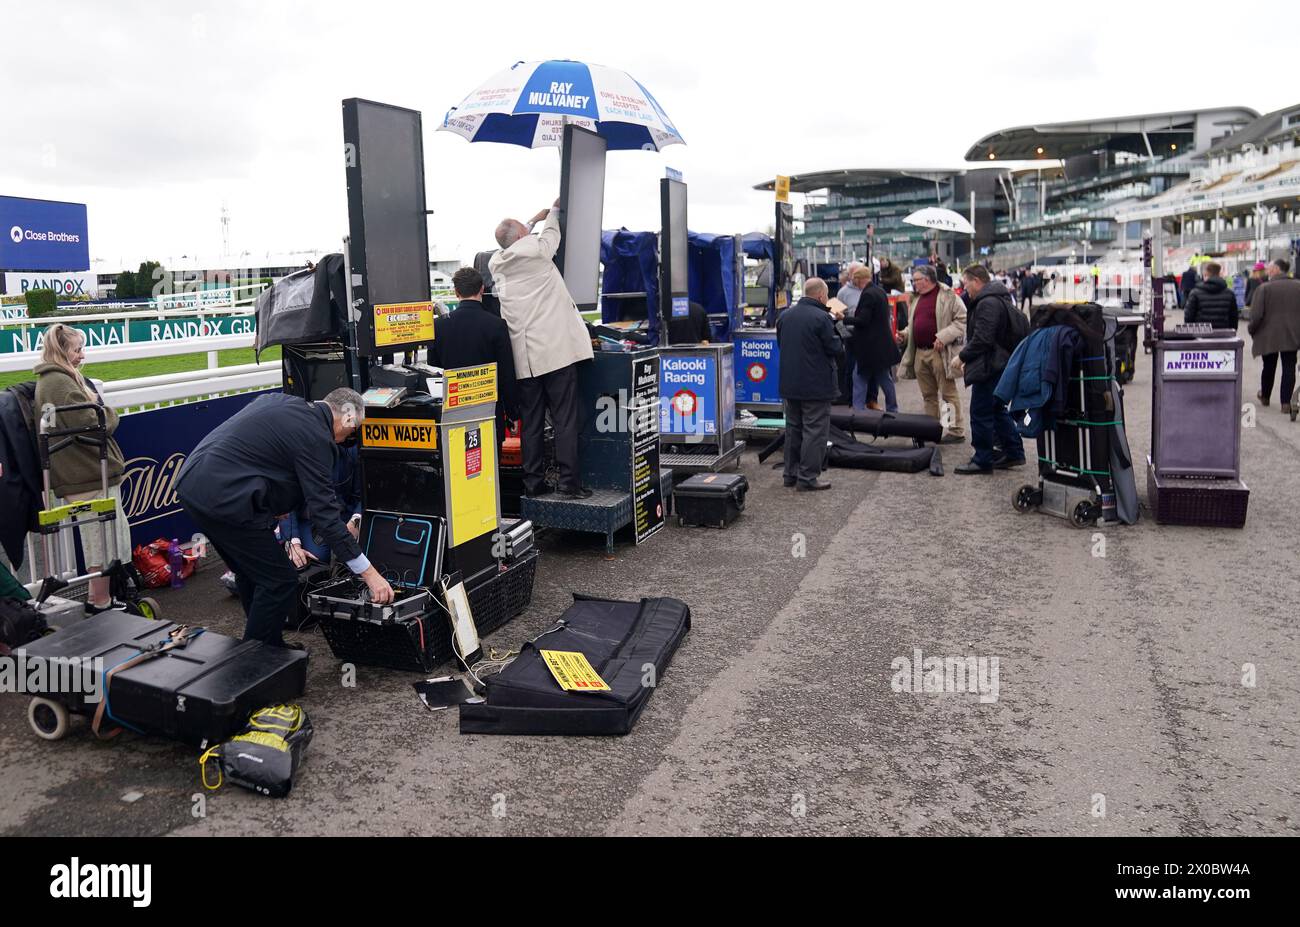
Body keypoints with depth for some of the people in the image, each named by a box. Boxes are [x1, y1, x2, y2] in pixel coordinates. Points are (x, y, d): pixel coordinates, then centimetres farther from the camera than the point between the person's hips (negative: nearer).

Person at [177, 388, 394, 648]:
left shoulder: (277, 400, 13)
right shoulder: (315, 438, -12)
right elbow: (325, 514, -15)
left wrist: (274, 505, 22)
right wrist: (369, 573, -12)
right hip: (223, 498, -10)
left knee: (250, 572, 24)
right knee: (280, 582, 1)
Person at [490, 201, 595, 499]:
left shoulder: (497, 263, 11)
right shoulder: (534, 250, -3)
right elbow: (550, 234, 19)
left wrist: (535, 219, 45)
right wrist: (554, 210, 38)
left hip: (524, 358, 5)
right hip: (556, 350, -5)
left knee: (531, 422, 9)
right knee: (565, 419, -3)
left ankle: (533, 482, 12)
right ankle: (569, 481, -4)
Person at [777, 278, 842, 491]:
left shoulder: (785, 316, 6)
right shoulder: (822, 318, -17)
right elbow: (836, 349, -12)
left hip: (789, 384, 7)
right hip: (817, 384, -7)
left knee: (793, 428, 16)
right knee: (815, 430, 0)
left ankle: (791, 473, 21)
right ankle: (808, 477, -1)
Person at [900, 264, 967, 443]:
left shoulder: (948, 296, -6)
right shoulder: (917, 298, 18)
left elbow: (962, 319, -11)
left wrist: (944, 336, -19)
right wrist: (905, 333, 11)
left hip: (939, 353, -7)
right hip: (919, 353, 7)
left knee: (948, 393, -4)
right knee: (928, 395, 11)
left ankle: (956, 431, 0)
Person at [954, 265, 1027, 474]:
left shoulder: (987, 303, -18)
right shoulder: (1000, 298, 17)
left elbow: (982, 339, -25)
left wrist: (963, 356, -13)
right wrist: (967, 356, 15)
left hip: (990, 367, -11)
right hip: (1003, 364, 11)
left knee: (981, 412, -3)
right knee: (997, 409, 19)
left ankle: (983, 460, 3)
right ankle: (1014, 452, 24)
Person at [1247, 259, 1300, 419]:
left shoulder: (1264, 288, -13)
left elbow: (1256, 315, -15)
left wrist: (1251, 330, 2)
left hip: (1269, 335, -2)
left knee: (1269, 367, 15)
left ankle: (1265, 397, 33)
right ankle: (1286, 402, -4)